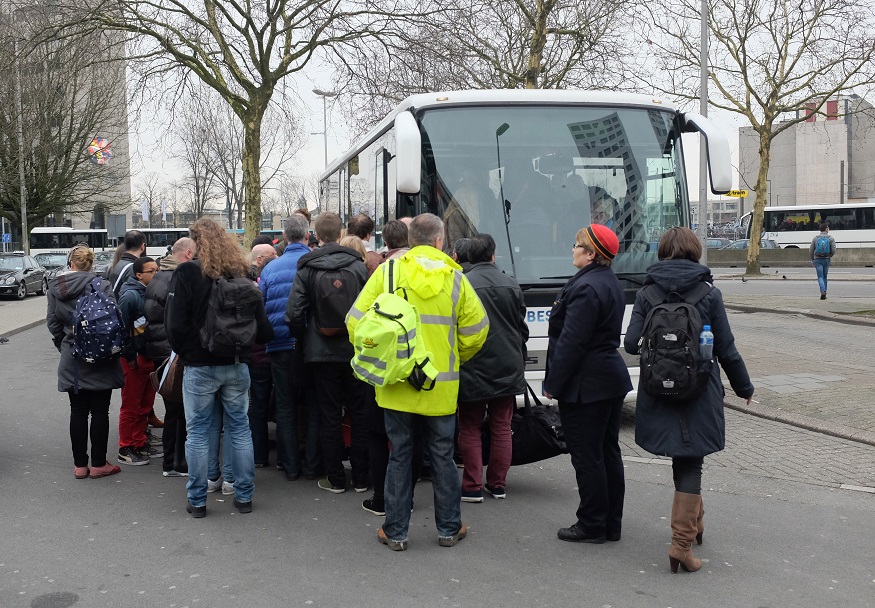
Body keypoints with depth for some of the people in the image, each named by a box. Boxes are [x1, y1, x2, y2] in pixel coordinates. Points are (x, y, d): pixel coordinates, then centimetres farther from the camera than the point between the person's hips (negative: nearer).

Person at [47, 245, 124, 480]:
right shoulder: (101, 285, -11)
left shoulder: (55, 287, 2)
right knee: (100, 412, 5)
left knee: (77, 412, 11)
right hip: (99, 361, -4)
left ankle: (80, 465, 16)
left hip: (71, 361, 4)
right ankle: (98, 464, 11)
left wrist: (64, 346, 15)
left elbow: (52, 323, 5)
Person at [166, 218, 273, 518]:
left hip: (199, 366, -3)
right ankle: (244, 495, 17)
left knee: (198, 433, 6)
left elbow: (175, 324, -11)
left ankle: (197, 500, 13)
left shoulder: (187, 273, -9)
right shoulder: (243, 273, 4)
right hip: (237, 365, 4)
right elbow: (261, 323, 4)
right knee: (239, 429, 11)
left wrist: (184, 352, 4)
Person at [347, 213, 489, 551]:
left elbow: (356, 323, -6)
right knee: (442, 457, 13)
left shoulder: (387, 271, -4)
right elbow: (476, 331, 1)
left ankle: (395, 532, 17)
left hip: (396, 385, 0)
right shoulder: (455, 277, -2)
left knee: (399, 457, 10)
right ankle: (449, 528, 24)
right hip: (441, 389, 1)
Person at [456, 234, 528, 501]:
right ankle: (498, 484, 19)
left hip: (473, 369, -4)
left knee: (470, 429, 7)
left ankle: (473, 487, 8)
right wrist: (519, 362, 20)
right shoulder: (511, 284, 1)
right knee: (501, 428, 13)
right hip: (508, 369, 4)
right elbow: (522, 328, 8)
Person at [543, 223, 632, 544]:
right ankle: (611, 524, 23)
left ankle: (592, 525, 9)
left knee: (587, 457, 0)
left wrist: (553, 384, -15)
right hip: (612, 380, 10)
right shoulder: (610, 282, 12)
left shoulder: (586, 288, -20)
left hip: (586, 385, -10)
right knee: (608, 453, 14)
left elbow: (571, 343, -22)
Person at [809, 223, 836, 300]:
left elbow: (811, 250, 1)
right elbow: (833, 251, -6)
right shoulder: (831, 238, -1)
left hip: (817, 259, -1)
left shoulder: (815, 238, 1)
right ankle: (824, 292, 17)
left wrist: (812, 260, 14)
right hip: (826, 259, 1)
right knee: (824, 277, 15)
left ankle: (823, 291, -25)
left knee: (820, 277, -4)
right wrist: (829, 256, 15)